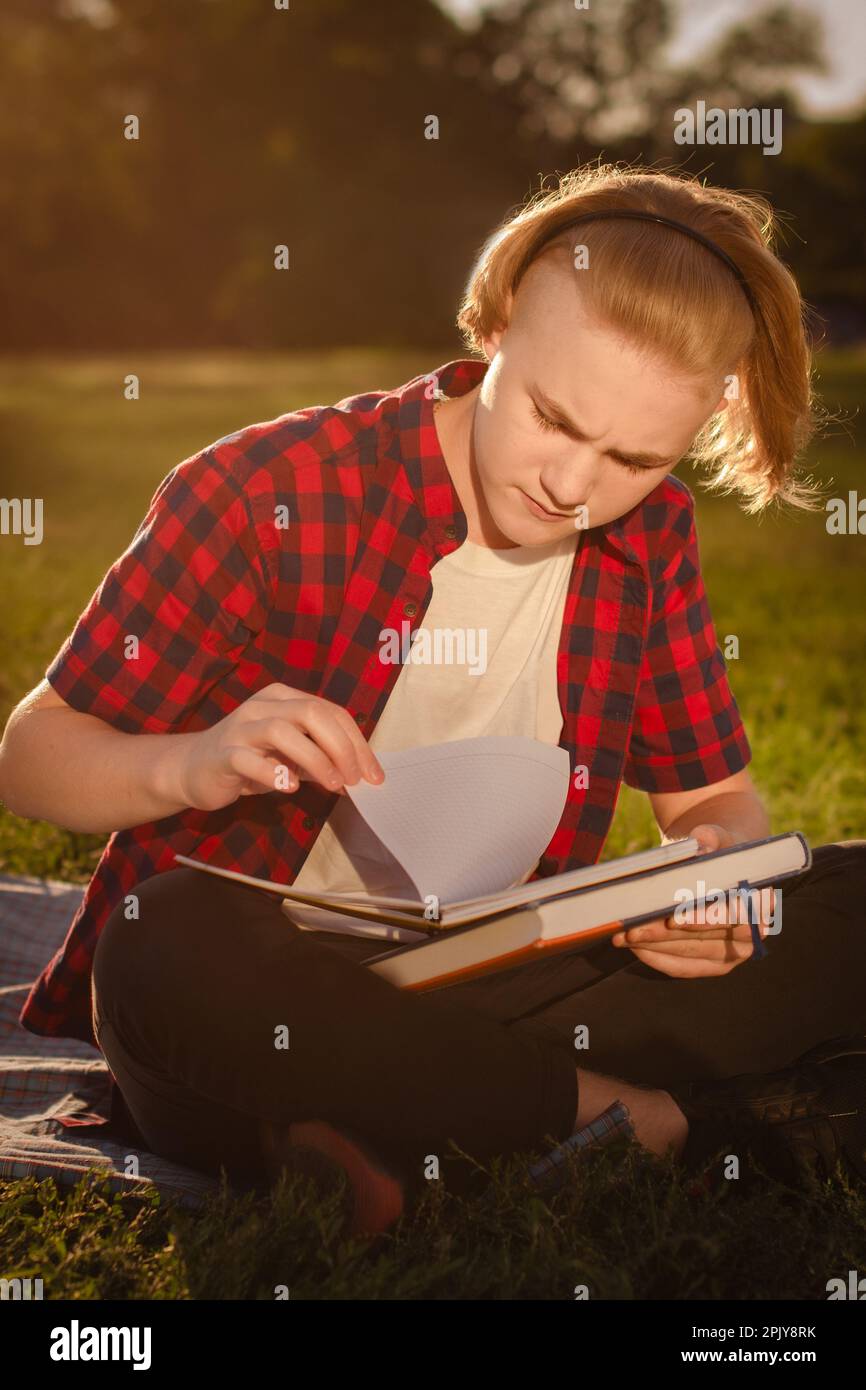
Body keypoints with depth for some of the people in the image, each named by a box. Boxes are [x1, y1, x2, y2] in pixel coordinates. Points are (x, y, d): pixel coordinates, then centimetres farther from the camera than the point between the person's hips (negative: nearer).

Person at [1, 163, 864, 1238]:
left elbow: (713, 798, 12)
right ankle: (669, 1126, -23)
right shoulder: (267, 493, -11)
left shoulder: (650, 534, 3)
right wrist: (191, 768, -26)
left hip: (484, 1005, 3)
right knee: (172, 949, -40)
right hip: (252, 1009, -2)